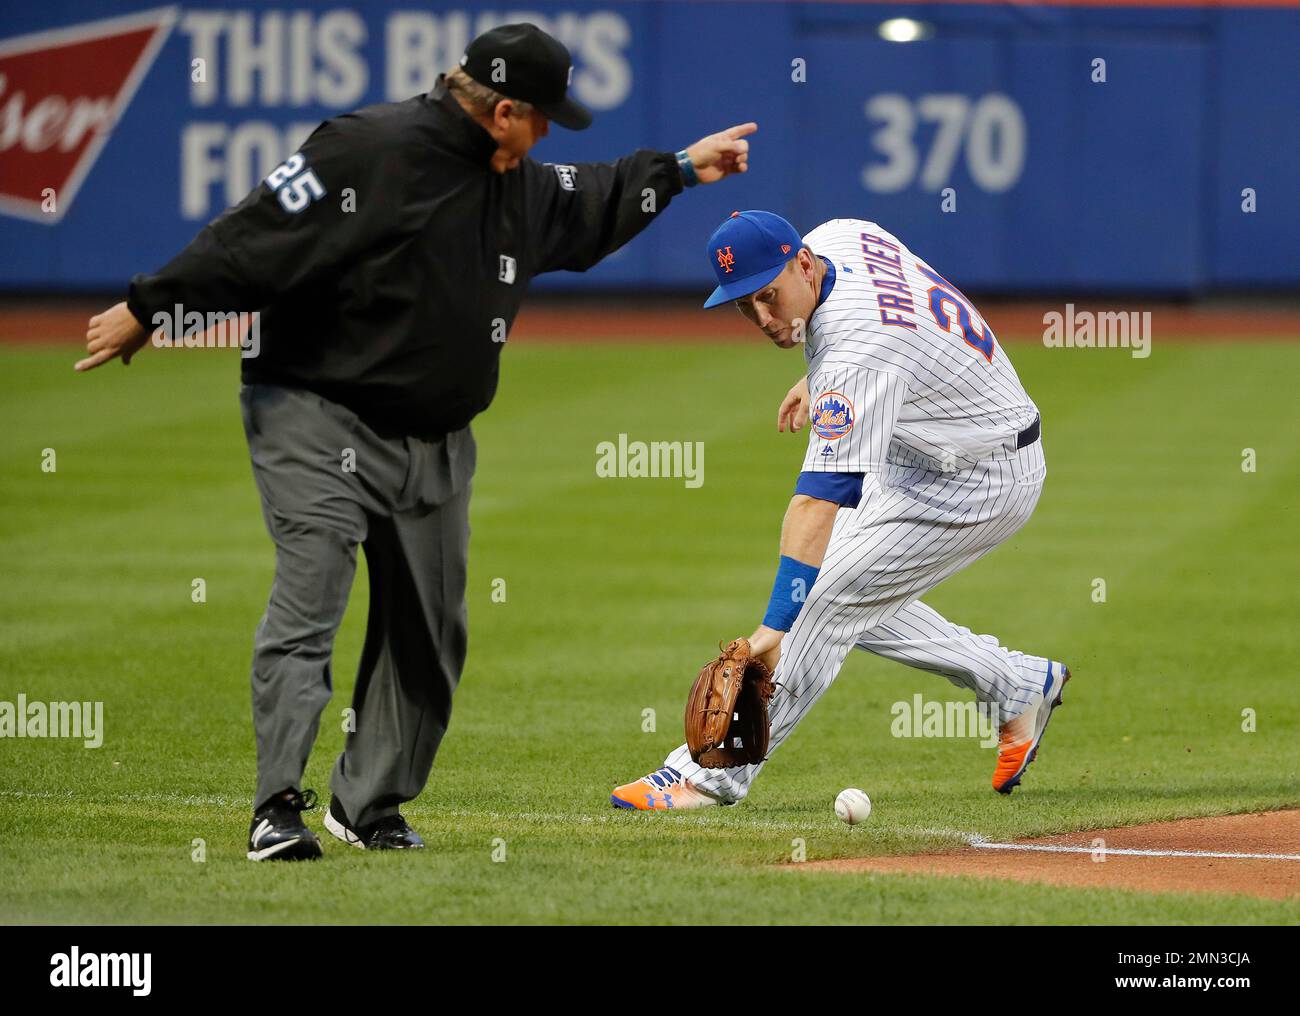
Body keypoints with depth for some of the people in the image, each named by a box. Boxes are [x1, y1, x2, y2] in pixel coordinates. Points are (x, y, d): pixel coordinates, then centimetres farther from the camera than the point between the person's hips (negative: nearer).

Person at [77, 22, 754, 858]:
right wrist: (147, 309, -19)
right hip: (319, 423, -8)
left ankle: (371, 804, 22)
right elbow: (255, 237, -19)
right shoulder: (371, 151, -18)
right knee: (308, 605, -16)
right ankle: (278, 811, -19)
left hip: (437, 442, 8)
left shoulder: (520, 184, 9)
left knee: (429, 632, 9)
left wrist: (681, 170, 29)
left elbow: (587, 208, 31)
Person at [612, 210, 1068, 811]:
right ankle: (1021, 688, 25)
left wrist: (776, 627, -48)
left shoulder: (855, 354, -36)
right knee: (859, 599, 14)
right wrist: (819, 379, 10)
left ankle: (711, 776, -17)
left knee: (828, 599, -18)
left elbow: (818, 501, -43)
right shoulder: (840, 236, -10)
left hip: (980, 483, -10)